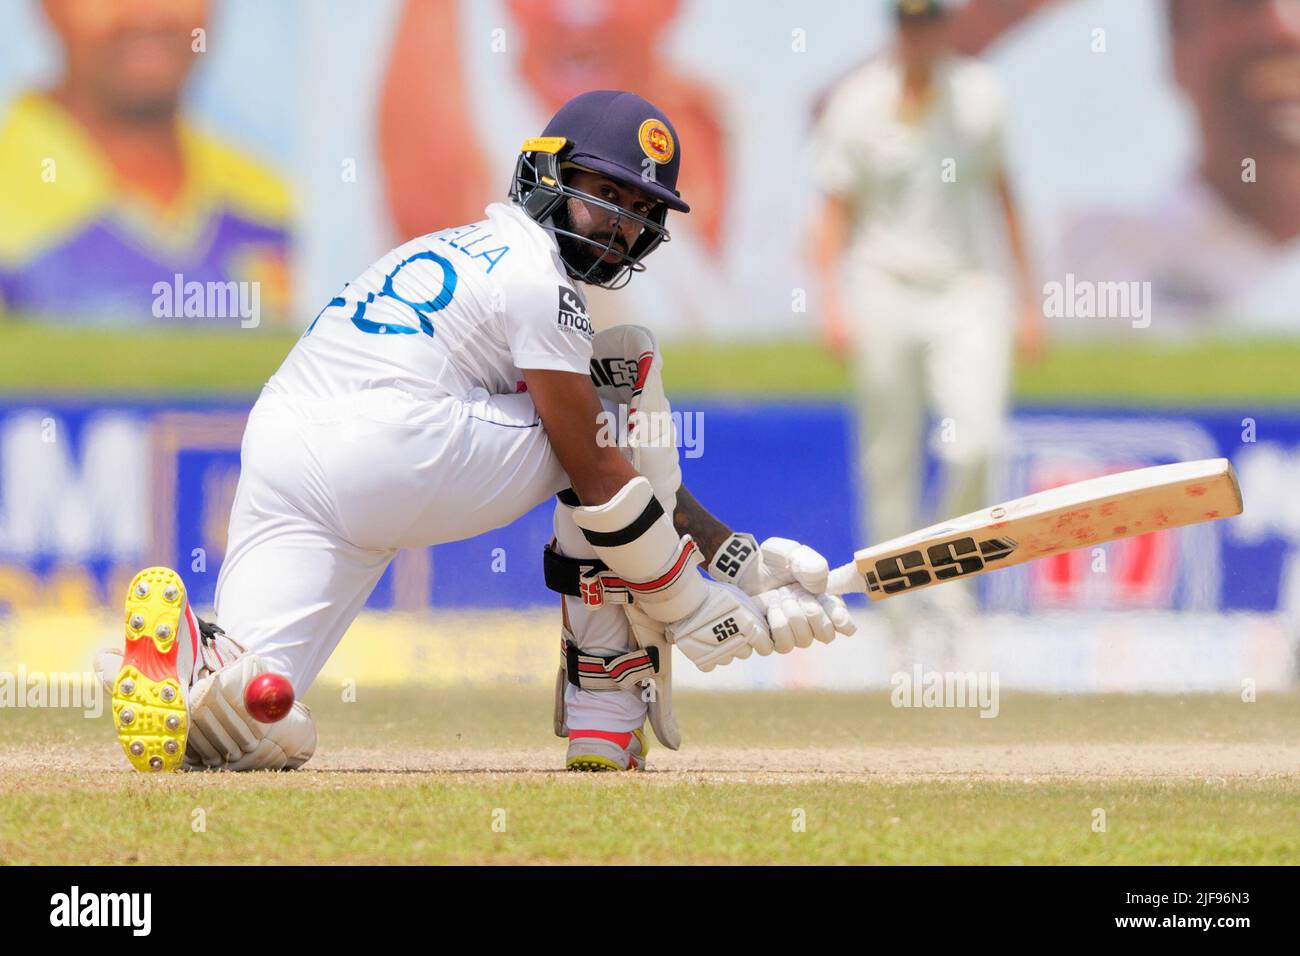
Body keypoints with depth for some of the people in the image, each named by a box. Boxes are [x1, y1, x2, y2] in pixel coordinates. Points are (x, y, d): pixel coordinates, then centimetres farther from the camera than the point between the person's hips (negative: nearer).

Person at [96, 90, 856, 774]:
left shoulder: (464, 255, 32)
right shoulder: (537, 275, 4)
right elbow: (597, 474, 0)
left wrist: (738, 556, 25)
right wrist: (705, 615, 4)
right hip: (389, 450, -8)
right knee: (626, 374, 12)